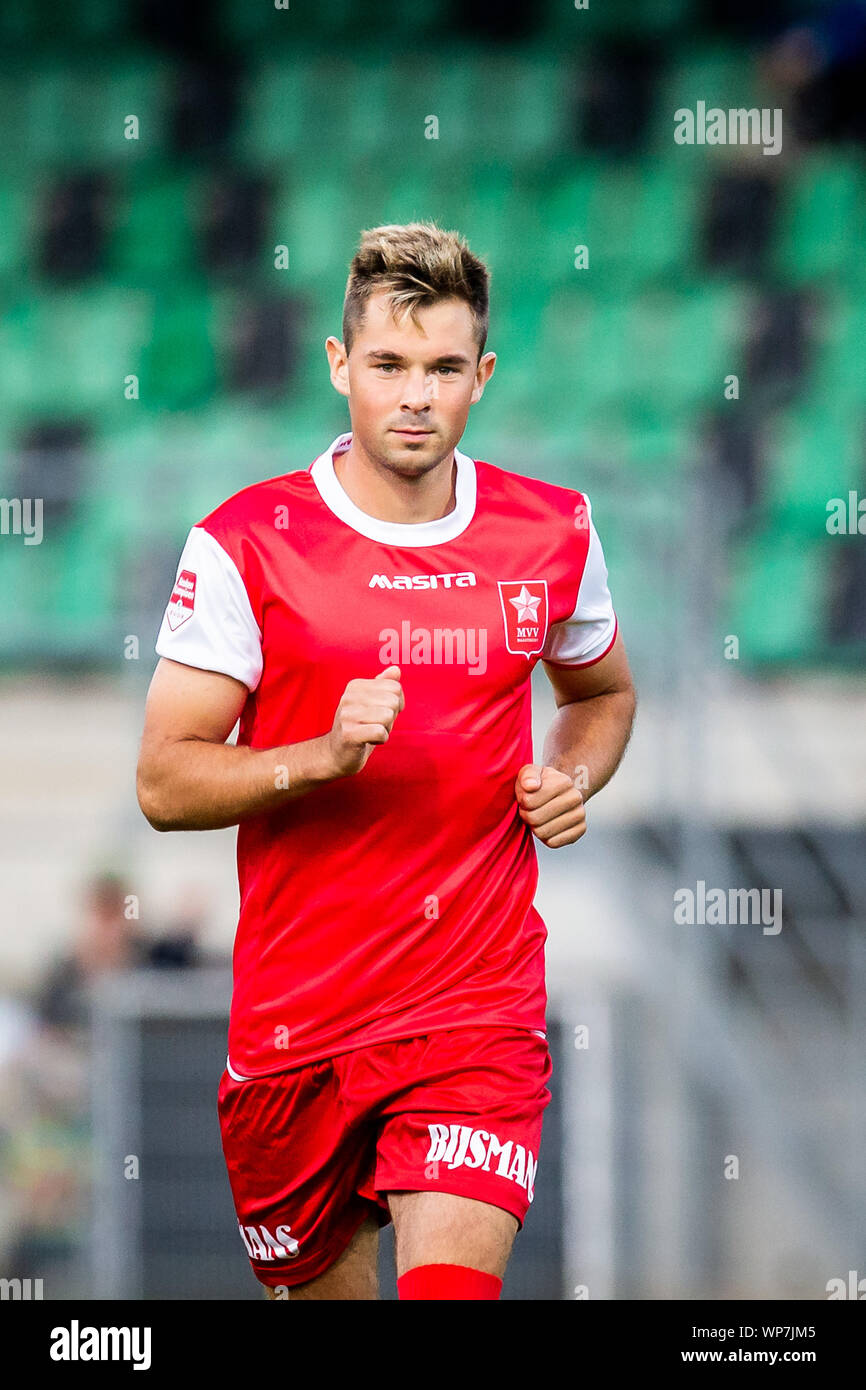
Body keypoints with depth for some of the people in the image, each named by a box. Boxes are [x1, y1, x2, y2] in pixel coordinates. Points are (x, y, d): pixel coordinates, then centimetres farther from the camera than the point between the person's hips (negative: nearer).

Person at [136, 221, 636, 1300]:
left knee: (454, 1283, -21)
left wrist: (572, 780, 2)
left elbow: (602, 692, 24)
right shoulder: (248, 543, -6)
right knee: (324, 1292, 12)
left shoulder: (552, 534, 3)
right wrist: (322, 756, -22)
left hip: (479, 1009, 0)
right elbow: (164, 784, -6)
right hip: (294, 1023, 0)